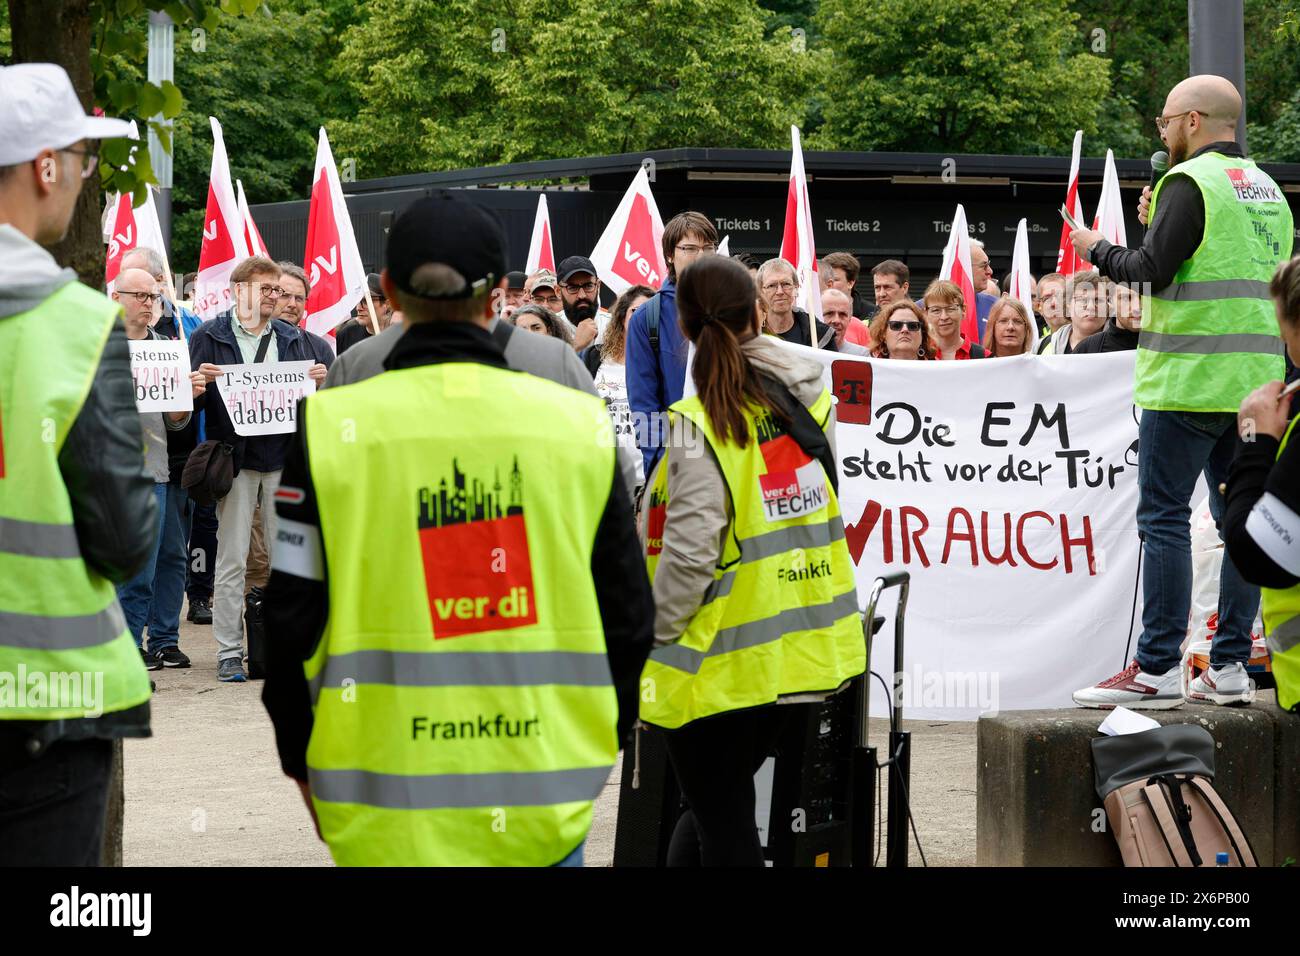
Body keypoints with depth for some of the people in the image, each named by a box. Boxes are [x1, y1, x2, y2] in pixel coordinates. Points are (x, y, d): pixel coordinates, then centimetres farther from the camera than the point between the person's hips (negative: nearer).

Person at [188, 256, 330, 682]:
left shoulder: (293, 338, 13)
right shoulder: (210, 336, 1)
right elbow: (192, 402, -1)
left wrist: (318, 382, -4)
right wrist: (201, 382, -22)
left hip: (284, 459, 4)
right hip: (235, 460, -4)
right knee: (232, 559, -1)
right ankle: (229, 651, 3)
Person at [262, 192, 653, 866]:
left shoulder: (331, 429, -4)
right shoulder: (578, 424, 2)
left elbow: (294, 616, 1)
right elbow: (627, 614, 9)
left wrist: (302, 760, 15)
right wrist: (601, 741, 24)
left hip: (386, 804, -1)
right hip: (545, 793, 1)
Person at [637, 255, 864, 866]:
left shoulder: (701, 426, -17)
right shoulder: (811, 401, 2)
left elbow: (688, 554, -20)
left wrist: (653, 635, -8)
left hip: (726, 659, -6)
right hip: (801, 649, 7)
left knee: (723, 820, 3)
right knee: (721, 801, 20)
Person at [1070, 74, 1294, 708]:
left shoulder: (1190, 181, -8)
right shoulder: (1269, 191, 18)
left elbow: (1151, 270, -14)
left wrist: (1096, 249, 3)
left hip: (1188, 378, -8)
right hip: (1256, 380, 8)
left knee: (1163, 517, -5)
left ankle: (1157, 668, -7)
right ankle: (1232, 663, 9)